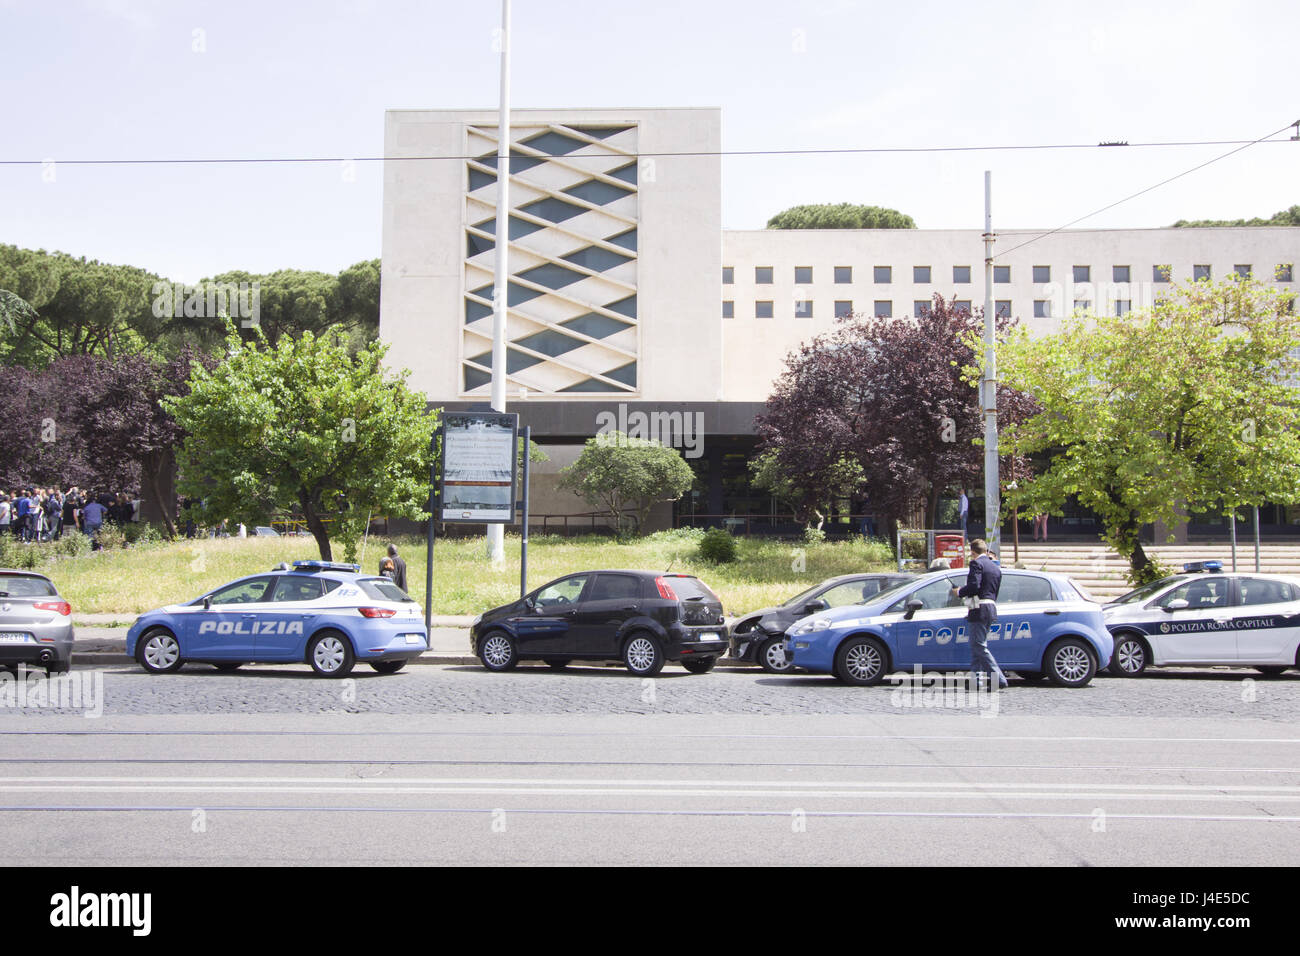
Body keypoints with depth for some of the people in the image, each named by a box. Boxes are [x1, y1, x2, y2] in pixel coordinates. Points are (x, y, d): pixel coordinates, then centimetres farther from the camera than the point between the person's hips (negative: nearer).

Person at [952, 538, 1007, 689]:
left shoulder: (977, 564, -9)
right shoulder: (996, 568, 18)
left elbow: (974, 587, -20)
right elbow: (995, 592, 19)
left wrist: (959, 592, -4)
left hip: (979, 609, -9)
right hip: (991, 609, 9)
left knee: (980, 647, -7)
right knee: (978, 646, 16)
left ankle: (999, 679, -12)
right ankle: (977, 677, 17)